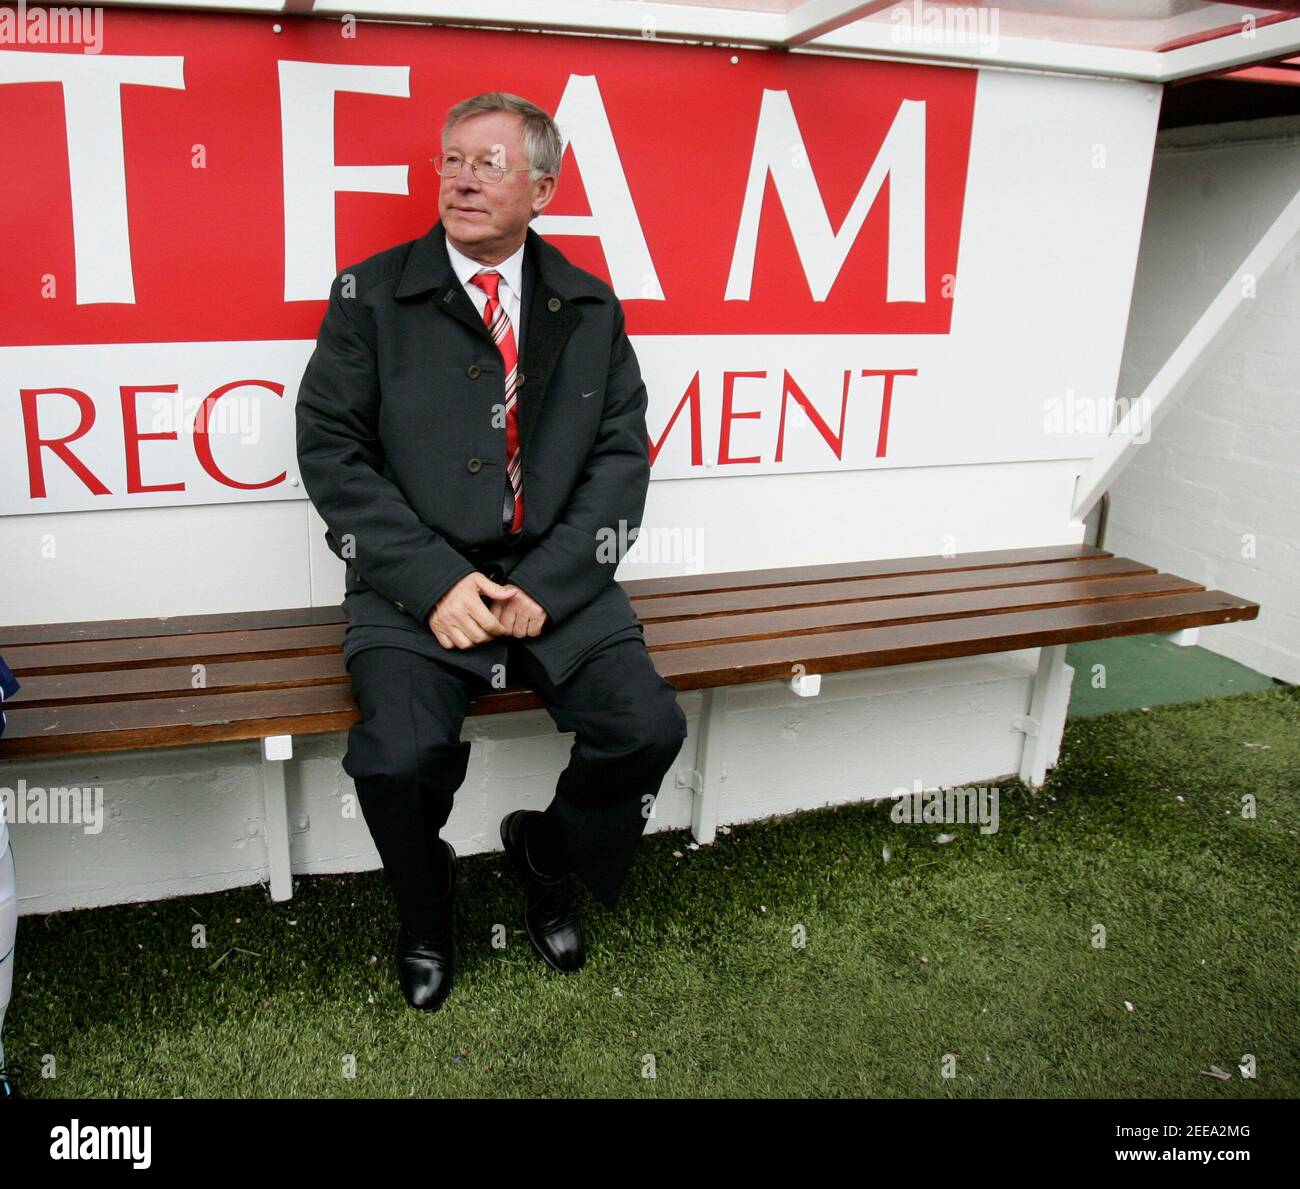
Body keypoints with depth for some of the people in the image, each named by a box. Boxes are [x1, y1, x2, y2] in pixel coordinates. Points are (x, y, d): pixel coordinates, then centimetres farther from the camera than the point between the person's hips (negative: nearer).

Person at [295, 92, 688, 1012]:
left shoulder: (589, 307, 10)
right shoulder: (372, 294, 4)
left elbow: (622, 454, 5)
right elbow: (331, 449, -2)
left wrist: (547, 583, -10)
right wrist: (434, 581, -13)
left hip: (558, 581, 2)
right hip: (417, 585, -2)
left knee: (651, 729, -18)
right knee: (397, 760, -25)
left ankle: (548, 855, 17)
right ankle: (426, 905, 13)